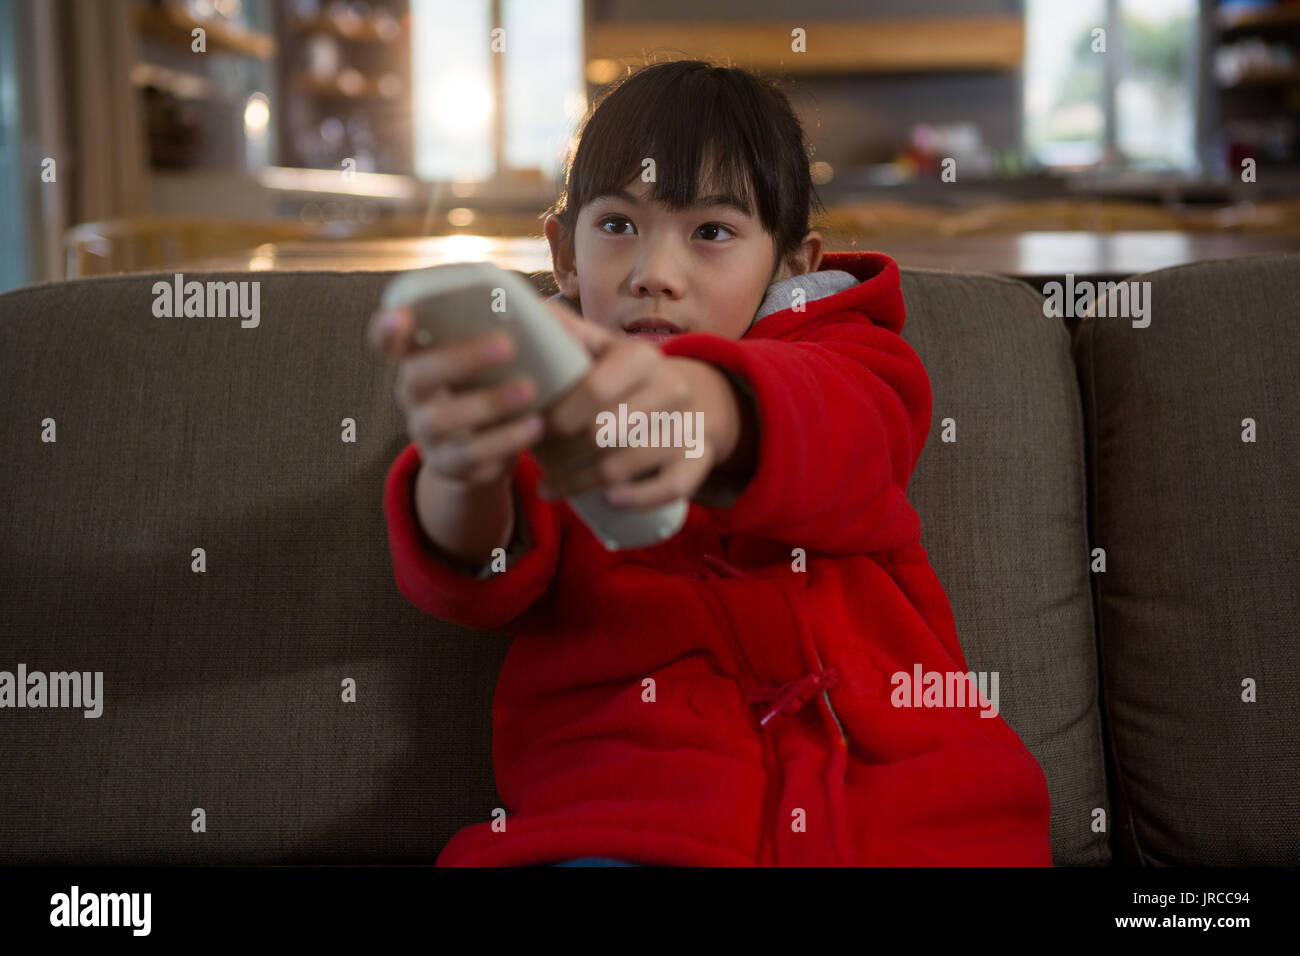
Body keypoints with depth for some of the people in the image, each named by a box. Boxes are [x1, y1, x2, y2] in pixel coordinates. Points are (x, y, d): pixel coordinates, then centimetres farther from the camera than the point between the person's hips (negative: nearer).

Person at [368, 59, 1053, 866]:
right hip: (621, 795, 0)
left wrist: (716, 409, -37)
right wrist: (464, 475, -31)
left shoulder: (843, 352, 15)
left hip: (901, 798, 1)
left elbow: (840, 430, -12)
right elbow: (480, 578, -6)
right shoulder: (540, 391, 16)